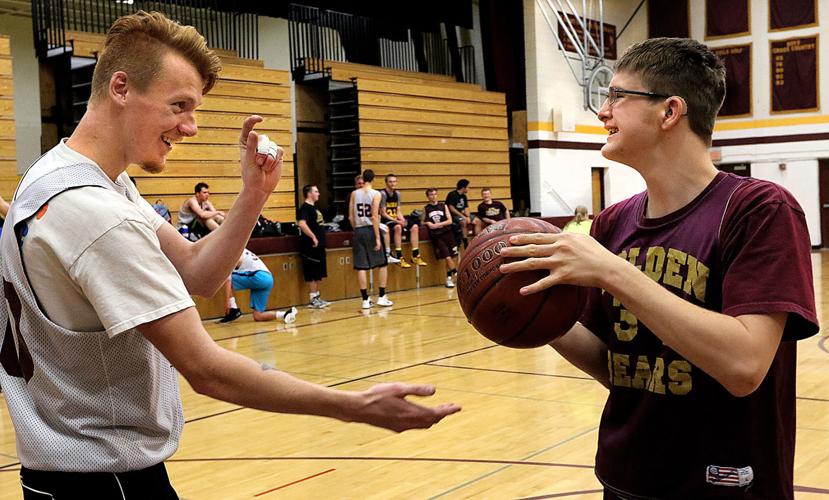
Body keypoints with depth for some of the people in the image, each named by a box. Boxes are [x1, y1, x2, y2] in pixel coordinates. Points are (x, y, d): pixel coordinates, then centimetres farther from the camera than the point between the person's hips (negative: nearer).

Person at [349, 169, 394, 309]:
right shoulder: (376, 194, -6)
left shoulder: (354, 194, 5)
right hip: (371, 230, -3)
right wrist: (377, 237, -12)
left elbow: (351, 217, 4)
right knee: (383, 264, 11)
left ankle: (365, 300, 4)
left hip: (358, 231, 3)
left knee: (361, 267, 4)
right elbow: (374, 217, -13)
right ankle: (382, 297, 9)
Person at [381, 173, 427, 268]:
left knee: (414, 226, -8)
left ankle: (415, 256, -5)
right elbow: (383, 213, -14)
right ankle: (399, 258, -34)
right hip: (386, 220, -8)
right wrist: (396, 221, -20)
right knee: (398, 227, -36)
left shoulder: (397, 194, 11)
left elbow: (398, 211, 12)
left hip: (396, 218, 8)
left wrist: (402, 220, -9)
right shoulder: (383, 194, -12)